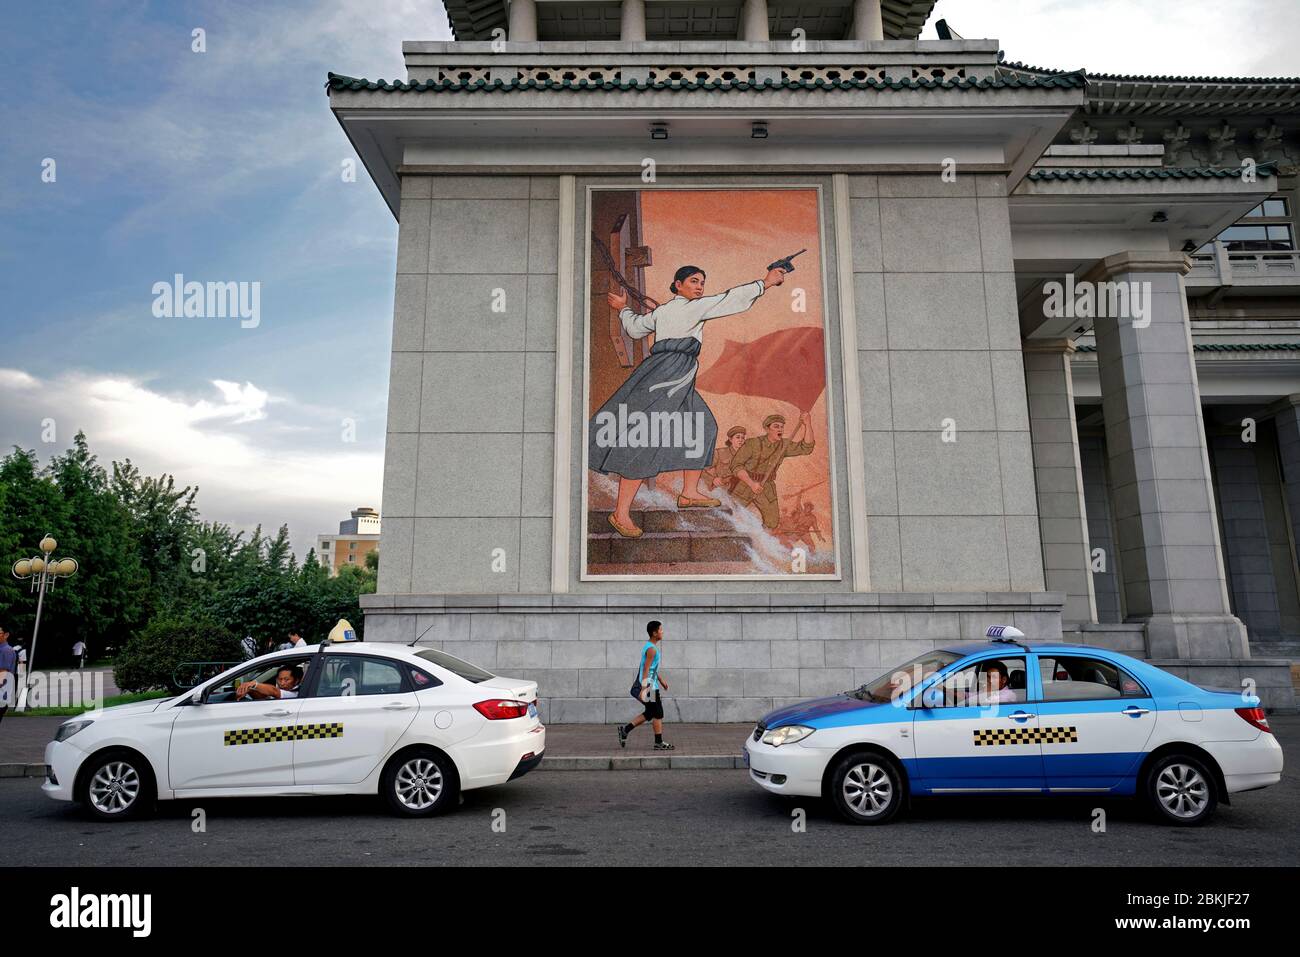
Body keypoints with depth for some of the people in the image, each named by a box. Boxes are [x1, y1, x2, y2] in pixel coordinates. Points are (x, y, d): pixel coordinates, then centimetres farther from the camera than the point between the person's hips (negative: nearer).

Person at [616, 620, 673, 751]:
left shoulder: (649, 646, 15)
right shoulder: (651, 649, -16)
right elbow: (646, 670, -22)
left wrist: (662, 680, 30)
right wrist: (644, 689, -25)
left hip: (651, 686, 10)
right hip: (649, 686, -10)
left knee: (649, 713, 16)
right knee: (658, 714, -1)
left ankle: (625, 729, 16)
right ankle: (659, 743, 6)